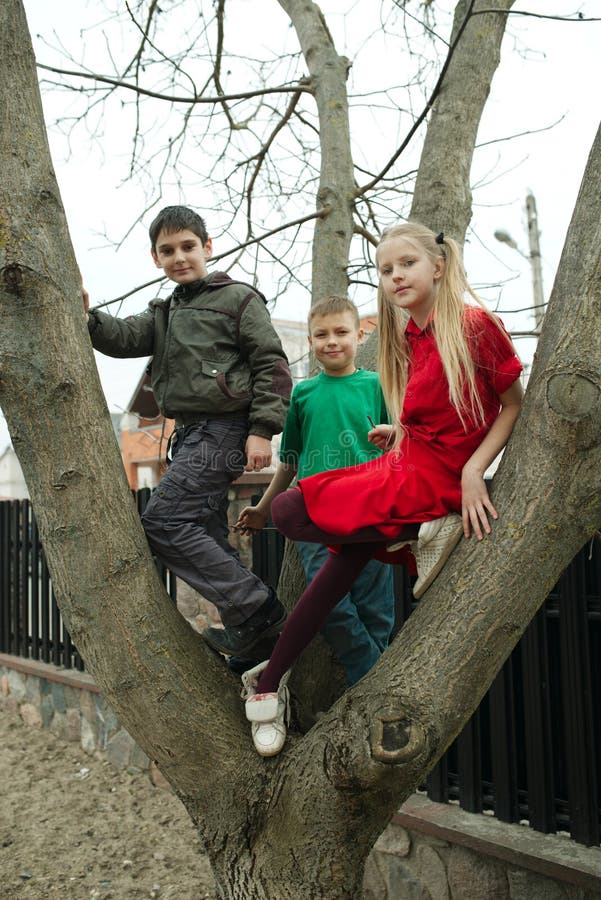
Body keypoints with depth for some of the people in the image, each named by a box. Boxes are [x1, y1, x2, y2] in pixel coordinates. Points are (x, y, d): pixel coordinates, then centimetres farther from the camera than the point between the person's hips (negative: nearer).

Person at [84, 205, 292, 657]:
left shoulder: (238, 298, -1)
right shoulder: (164, 313, 21)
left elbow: (273, 366, -7)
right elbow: (124, 337, 5)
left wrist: (262, 430, -15)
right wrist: (86, 316, -14)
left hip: (224, 429, -8)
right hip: (191, 434, 9)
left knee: (162, 520, -17)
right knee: (207, 537, 9)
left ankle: (255, 608, -12)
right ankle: (249, 644, 17)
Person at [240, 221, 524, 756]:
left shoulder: (474, 323, -10)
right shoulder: (410, 339, 13)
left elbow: (515, 405, -7)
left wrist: (473, 470, -16)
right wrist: (398, 432, 5)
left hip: (433, 479, -7)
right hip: (405, 467, 7)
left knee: (289, 512, -16)